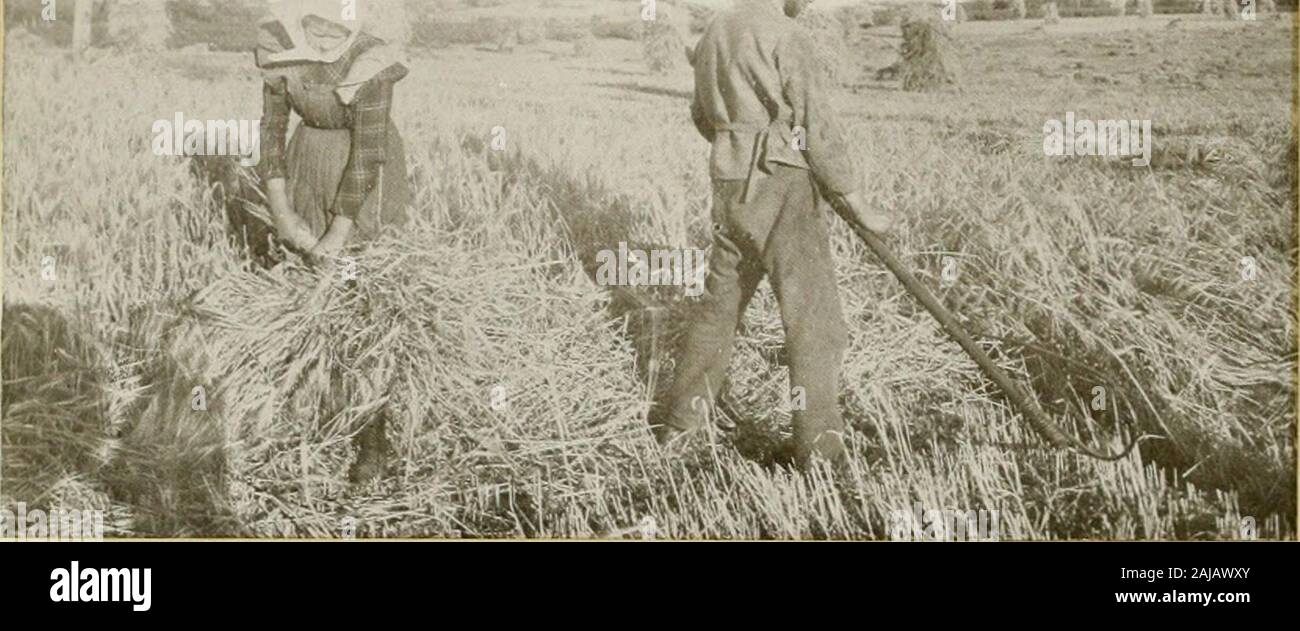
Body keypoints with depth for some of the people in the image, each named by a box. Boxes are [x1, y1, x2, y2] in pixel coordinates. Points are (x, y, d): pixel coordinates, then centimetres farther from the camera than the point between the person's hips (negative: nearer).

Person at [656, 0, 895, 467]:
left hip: (730, 187, 8)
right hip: (781, 190, -8)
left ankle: (681, 419, 28)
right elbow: (819, 130, -15)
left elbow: (703, 117, 24)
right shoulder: (786, 38, -13)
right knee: (813, 317, -2)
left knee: (720, 302, 20)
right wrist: (858, 206, -8)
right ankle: (818, 446, -2)